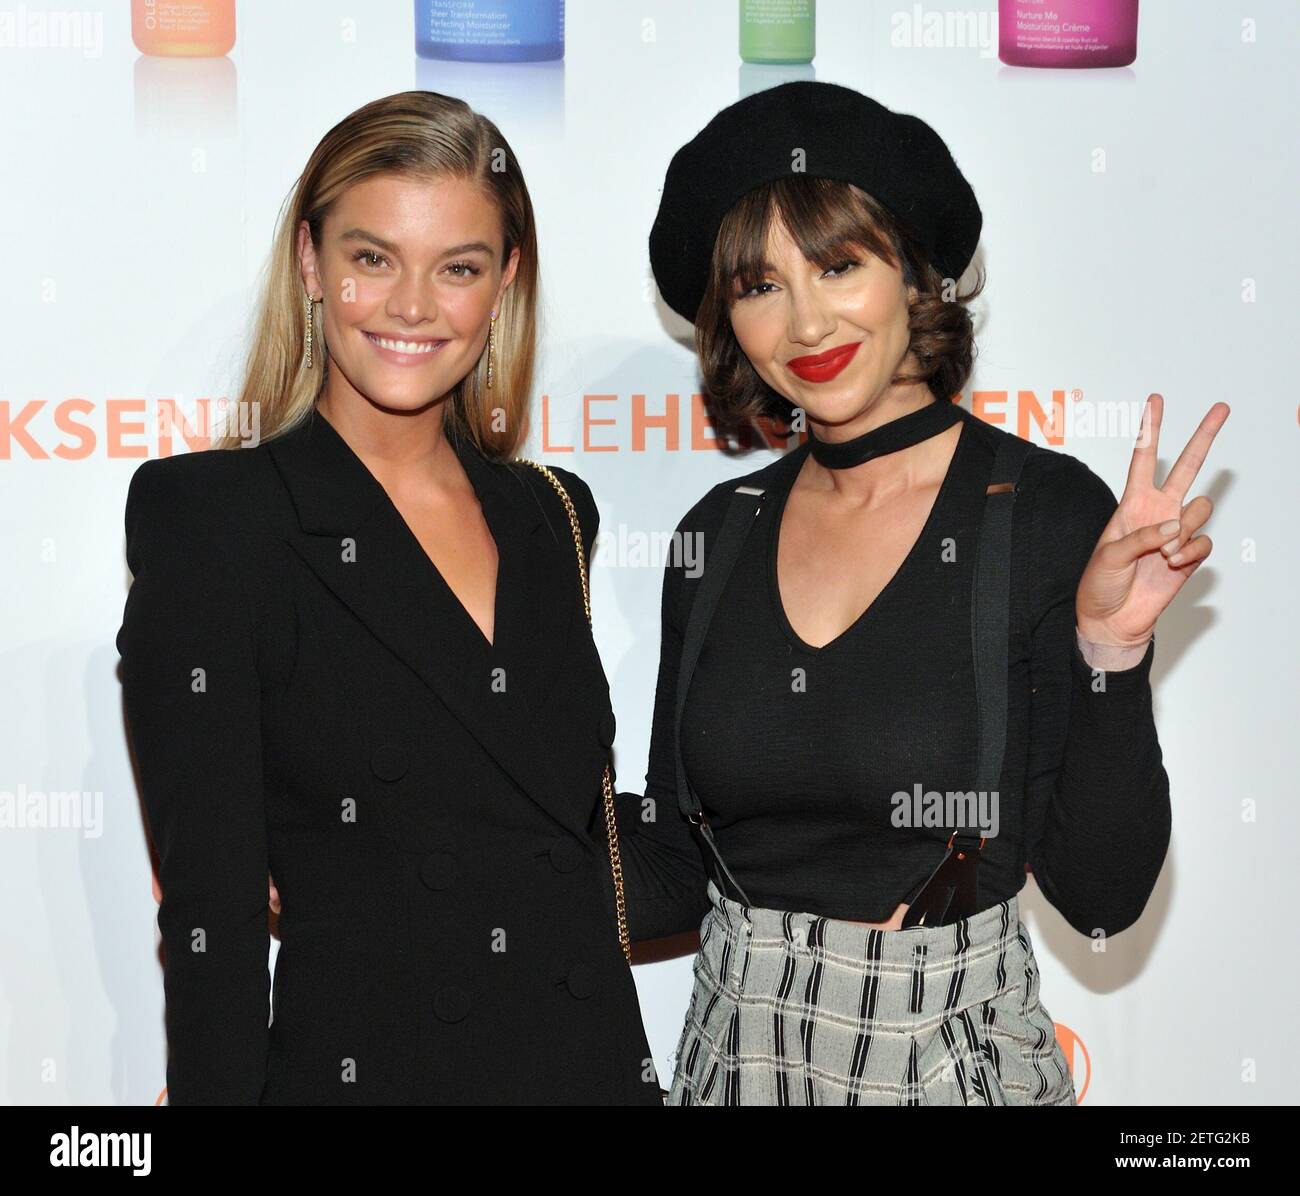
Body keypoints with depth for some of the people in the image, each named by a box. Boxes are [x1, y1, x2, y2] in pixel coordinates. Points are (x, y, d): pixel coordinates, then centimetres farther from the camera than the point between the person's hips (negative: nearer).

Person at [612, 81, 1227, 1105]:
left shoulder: (1048, 510, -11)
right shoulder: (722, 531, 1)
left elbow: (1101, 894, -12)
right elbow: (674, 866, 4)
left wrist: (1109, 647, -22)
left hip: (954, 1051, -3)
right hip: (739, 1047, 4)